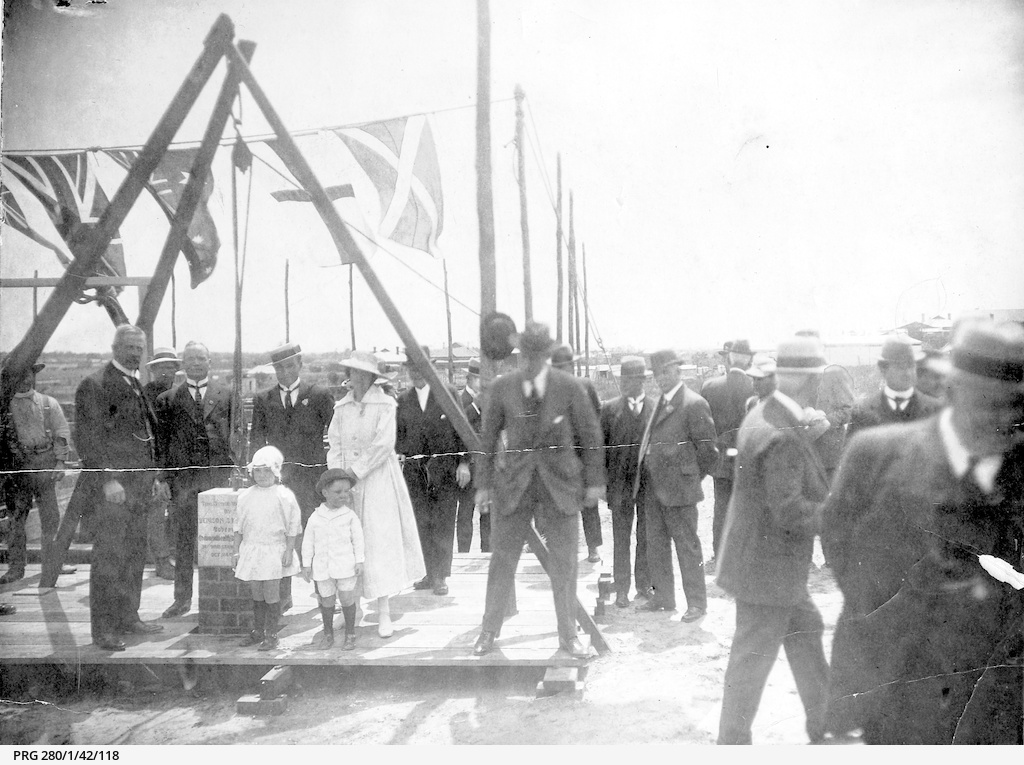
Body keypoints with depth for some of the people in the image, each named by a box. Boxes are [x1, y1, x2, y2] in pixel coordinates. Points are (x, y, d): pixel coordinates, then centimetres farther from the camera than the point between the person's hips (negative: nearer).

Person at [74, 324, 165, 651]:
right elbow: (87, 438, -15)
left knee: (135, 556, 14)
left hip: (139, 487, 8)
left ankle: (128, 617, 24)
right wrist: (107, 480, -20)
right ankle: (103, 628, 3)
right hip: (112, 487, -8)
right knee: (109, 558, -4)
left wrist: (154, 476, 18)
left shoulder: (137, 386, 17)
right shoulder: (94, 385, -9)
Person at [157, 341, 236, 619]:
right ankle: (182, 598, 13)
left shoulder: (227, 394, 9)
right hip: (182, 476, 1)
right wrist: (162, 477, -1)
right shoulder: (168, 399, 9)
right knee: (184, 539, 5)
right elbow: (162, 440, 7)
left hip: (219, 474, -1)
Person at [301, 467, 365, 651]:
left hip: (345, 565, -1)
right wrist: (306, 564, 4)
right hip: (323, 566, 2)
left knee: (347, 599, 1)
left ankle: (350, 635, 17)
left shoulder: (349, 515, -4)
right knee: (326, 601, 10)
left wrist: (359, 561, -4)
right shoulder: (315, 518, -1)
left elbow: (358, 539, -1)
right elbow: (308, 541, 5)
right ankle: (328, 634, 28)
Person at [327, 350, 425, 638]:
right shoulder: (342, 408, 9)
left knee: (381, 539, -7)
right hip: (347, 480, 4)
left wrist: (356, 473, -13)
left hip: (378, 478, -4)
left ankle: (384, 613, -5)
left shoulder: (385, 404, -4)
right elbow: (335, 445, 7)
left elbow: (383, 445, -11)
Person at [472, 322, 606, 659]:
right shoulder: (502, 388, -3)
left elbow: (590, 435, 1)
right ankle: (489, 631, 21)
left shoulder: (569, 387, -6)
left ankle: (568, 634, 22)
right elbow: (488, 437, 4)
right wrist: (484, 483, 2)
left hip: (561, 483, 0)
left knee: (564, 562, 6)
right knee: (502, 559, 5)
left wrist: (594, 480, 0)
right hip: (514, 483, 1)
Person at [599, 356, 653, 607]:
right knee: (621, 538, 3)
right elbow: (601, 446, 4)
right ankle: (622, 589, 11)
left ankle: (644, 584, 21)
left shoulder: (656, 408, 2)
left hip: (650, 482, 0)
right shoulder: (609, 409, 3)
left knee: (647, 537, 7)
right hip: (620, 482, 0)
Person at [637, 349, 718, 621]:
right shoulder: (660, 402, 14)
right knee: (656, 545, 15)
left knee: (687, 545, 1)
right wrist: (645, 474, 12)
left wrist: (691, 478, -3)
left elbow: (707, 449, -10)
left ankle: (696, 602, 11)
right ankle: (663, 597, 27)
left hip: (678, 489, -8)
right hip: (653, 488, 8)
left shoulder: (694, 404, -12)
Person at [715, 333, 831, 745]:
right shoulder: (782, 437, -28)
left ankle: (823, 722, 40)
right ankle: (733, 741, 21)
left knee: (806, 631, 23)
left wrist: (807, 431, 4)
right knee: (753, 656, 5)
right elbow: (790, 512, -28)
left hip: (773, 561, 10)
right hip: (767, 566, -10)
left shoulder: (764, 414, 3)